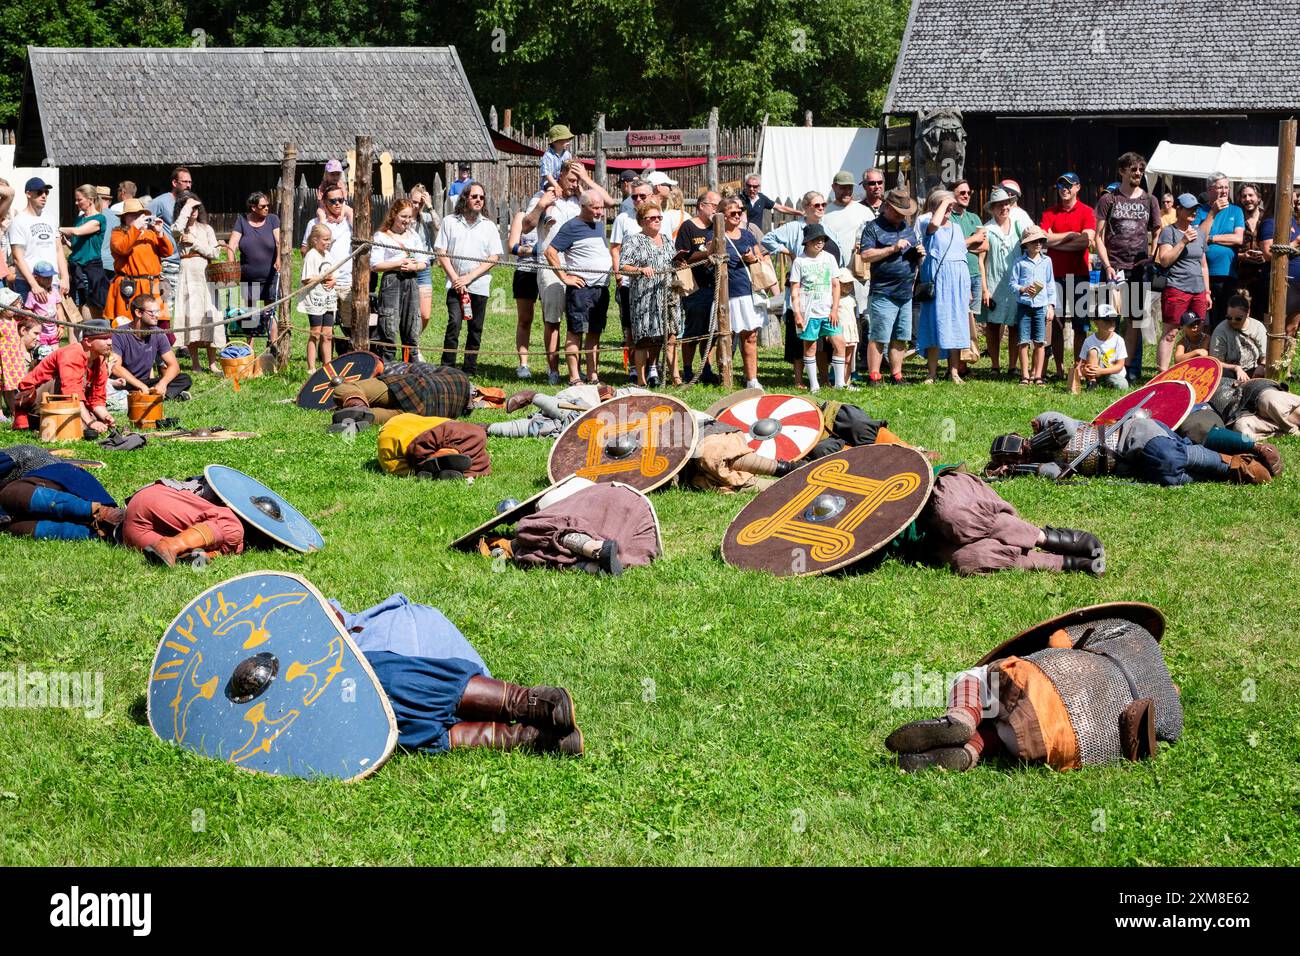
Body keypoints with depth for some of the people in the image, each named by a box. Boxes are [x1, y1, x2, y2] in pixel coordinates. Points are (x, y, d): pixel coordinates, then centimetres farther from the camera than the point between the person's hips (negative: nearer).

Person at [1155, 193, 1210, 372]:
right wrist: (1183, 241, -15)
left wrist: (1207, 292, 20)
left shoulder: (1200, 233, 19)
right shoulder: (1169, 231, 0)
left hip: (1198, 290, 6)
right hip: (1176, 288, -6)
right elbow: (1164, 260, -10)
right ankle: (1162, 373, -10)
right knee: (1170, 333, -9)